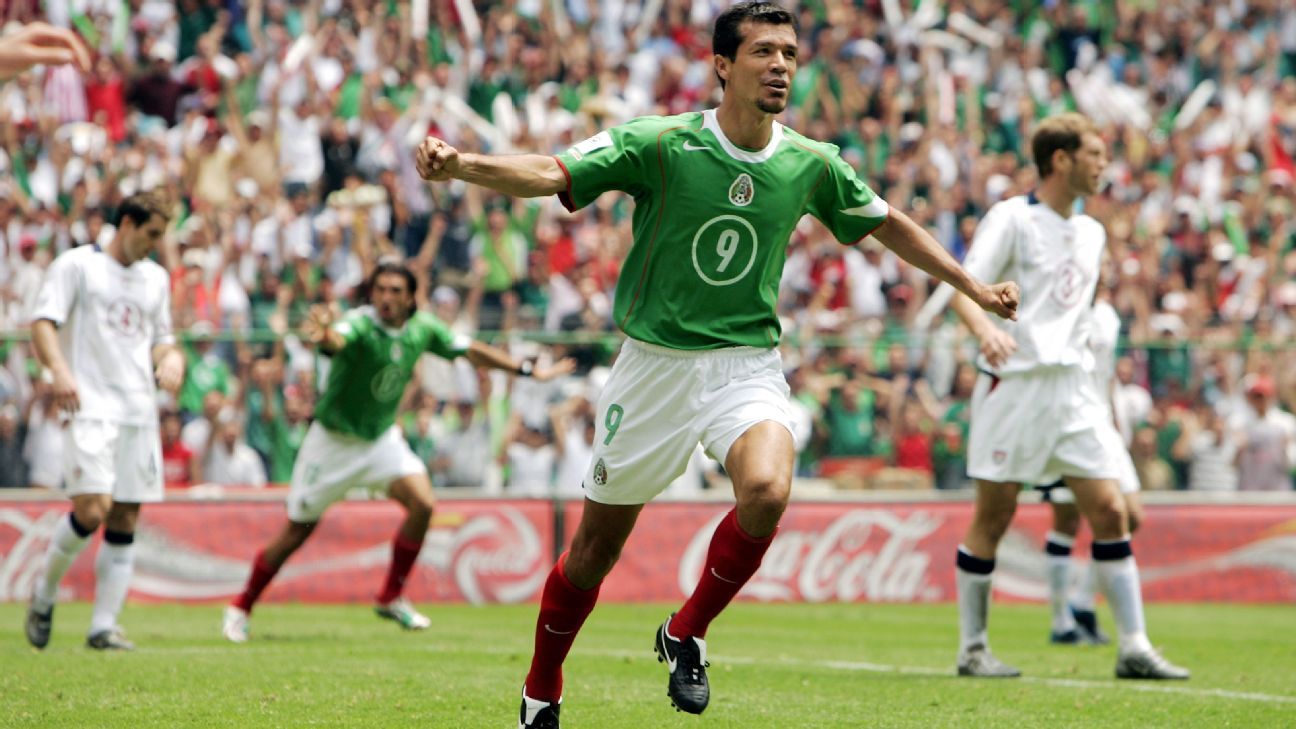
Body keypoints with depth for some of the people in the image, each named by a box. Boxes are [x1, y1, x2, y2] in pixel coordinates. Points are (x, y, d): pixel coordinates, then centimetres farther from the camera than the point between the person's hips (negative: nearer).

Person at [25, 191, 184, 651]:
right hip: (91, 407, -6)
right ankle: (44, 592, 6)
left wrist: (170, 358, 5)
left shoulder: (157, 278, 19)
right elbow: (43, 322, -7)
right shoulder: (76, 265, 1)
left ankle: (103, 625, 4)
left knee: (125, 522, 1)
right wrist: (59, 370, -24)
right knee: (92, 510, -18)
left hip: (140, 412, 6)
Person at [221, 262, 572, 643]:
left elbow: (470, 351, 9)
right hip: (334, 440, -5)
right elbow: (337, 339, -51)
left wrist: (528, 370, 12)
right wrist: (324, 336, -76)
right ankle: (241, 607, 20)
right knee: (296, 533, 1)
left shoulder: (423, 329, -7)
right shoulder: (359, 325, -26)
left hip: (382, 438, 5)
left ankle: (391, 597, 0)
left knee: (422, 503, -17)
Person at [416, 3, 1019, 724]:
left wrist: (973, 286, 18)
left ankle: (687, 633, -4)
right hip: (655, 361, -2)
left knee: (767, 489, -29)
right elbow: (549, 175, -19)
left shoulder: (813, 165, -1)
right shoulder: (658, 144, -12)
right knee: (597, 544, 6)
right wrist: (459, 165, -36)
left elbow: (889, 224, 16)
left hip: (748, 362, 2)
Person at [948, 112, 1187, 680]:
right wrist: (985, 329, -33)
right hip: (1015, 381, -6)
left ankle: (1135, 649, 0)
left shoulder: (1092, 233, 16)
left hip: (1072, 387, 6)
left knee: (1109, 511, -2)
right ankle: (972, 649, 10)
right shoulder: (1012, 218, -5)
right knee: (994, 515, 0)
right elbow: (963, 287, -15)